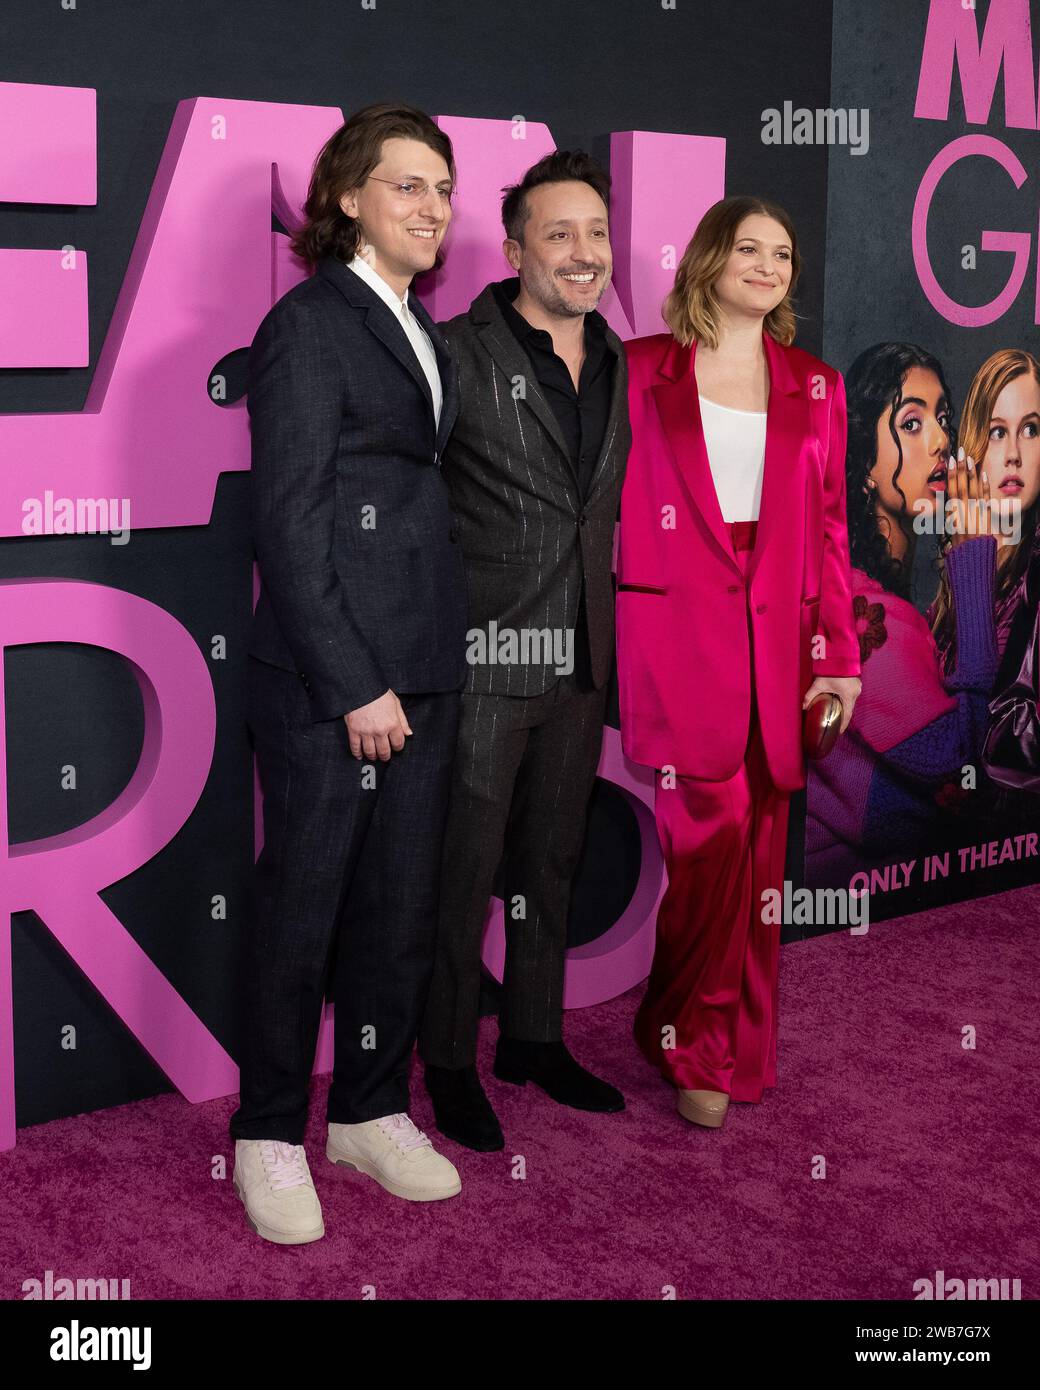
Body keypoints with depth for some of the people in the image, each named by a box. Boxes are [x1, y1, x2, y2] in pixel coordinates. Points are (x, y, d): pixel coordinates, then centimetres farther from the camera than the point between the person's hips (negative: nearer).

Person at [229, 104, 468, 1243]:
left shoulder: (420, 333, 15)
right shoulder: (309, 325, -9)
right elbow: (288, 520, -13)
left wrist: (427, 663, 7)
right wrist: (352, 685, -16)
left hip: (420, 668, 8)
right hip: (324, 673, -7)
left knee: (402, 899, 13)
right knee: (302, 902, 3)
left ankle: (372, 1111, 28)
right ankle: (269, 1136, 19)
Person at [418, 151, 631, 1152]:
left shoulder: (616, 365, 10)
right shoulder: (461, 354, -12)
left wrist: (605, 635, 16)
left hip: (580, 659, 7)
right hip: (488, 656, -6)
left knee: (552, 859, 17)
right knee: (467, 866, 4)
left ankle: (533, 1039, 32)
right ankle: (448, 1060, 19)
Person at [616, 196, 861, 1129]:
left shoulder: (815, 387, 13)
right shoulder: (646, 370, 5)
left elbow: (830, 527, 11)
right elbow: (615, 502, 4)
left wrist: (839, 652, 5)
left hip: (777, 633, 3)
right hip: (679, 624, -3)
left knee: (759, 846, 5)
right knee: (713, 835, -10)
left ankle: (742, 1049, 20)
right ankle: (692, 1044, 9)